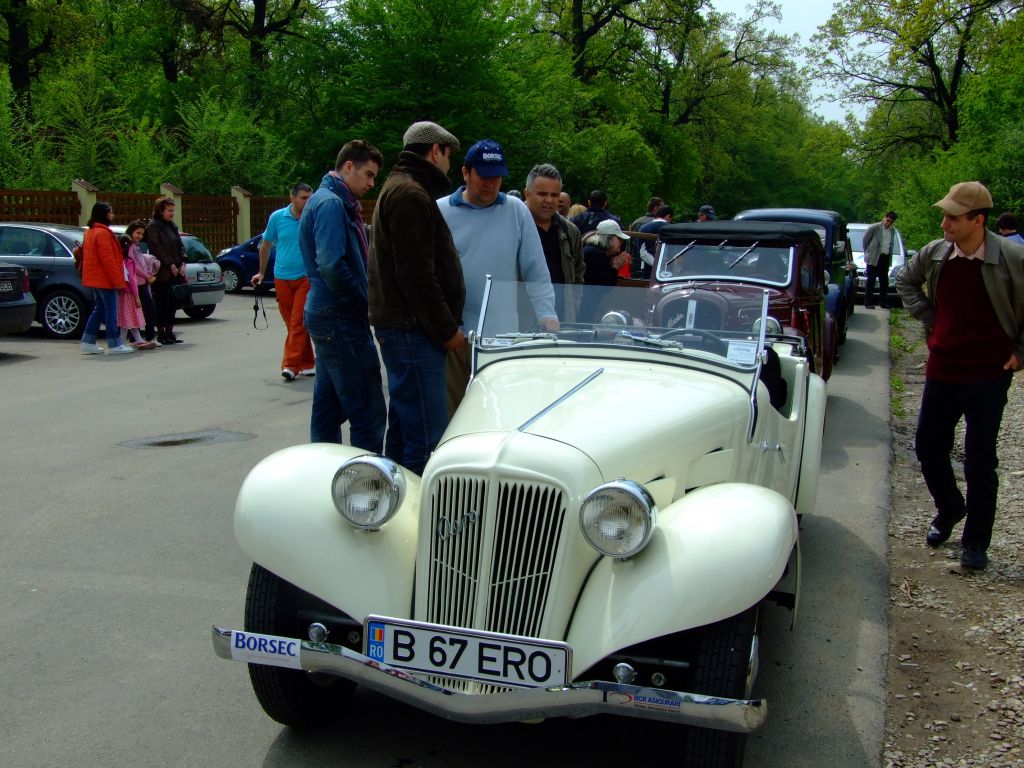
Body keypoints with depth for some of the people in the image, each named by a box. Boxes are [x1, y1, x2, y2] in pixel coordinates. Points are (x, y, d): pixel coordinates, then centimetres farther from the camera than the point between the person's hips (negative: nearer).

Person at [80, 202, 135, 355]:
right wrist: (117, 280, -18)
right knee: (111, 311, -5)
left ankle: (88, 342, 14)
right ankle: (114, 345, -3)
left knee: (99, 309, 14)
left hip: (95, 278, 10)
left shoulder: (90, 231, 17)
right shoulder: (103, 233, -15)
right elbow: (107, 259, -20)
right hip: (105, 279, -10)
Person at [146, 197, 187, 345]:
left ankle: (169, 332, 12)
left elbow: (180, 245, 16)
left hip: (174, 271, 7)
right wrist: (171, 265, -16)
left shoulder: (172, 226, 17)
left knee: (171, 302, 7)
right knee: (161, 303, -3)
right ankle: (161, 333, 2)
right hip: (162, 272, -7)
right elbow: (157, 248, -14)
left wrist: (182, 263, 2)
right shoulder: (153, 226, -7)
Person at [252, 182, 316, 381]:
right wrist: (261, 272, 17)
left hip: (306, 277, -2)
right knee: (292, 324, 7)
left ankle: (290, 365, -10)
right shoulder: (277, 217, 1)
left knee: (298, 322, -10)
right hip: (282, 278, 3)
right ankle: (307, 364, 16)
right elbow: (266, 245, 14)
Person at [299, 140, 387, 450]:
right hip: (340, 319, -11)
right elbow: (331, 266, -23)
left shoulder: (341, 203, 19)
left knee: (328, 409, 14)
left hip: (328, 316, 11)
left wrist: (364, 302, 8)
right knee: (368, 413, -9)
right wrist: (366, 305, -13)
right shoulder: (331, 204, -13)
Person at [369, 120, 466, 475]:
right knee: (427, 433, -12)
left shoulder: (398, 188, 22)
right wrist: (446, 328, -13)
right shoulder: (411, 194, -12)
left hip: (401, 326, 11)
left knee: (403, 425, 16)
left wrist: (445, 323, 21)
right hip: (411, 327, -11)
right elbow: (416, 274, -19)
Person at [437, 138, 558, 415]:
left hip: (503, 333, 1)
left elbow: (536, 270, 5)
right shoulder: (440, 212, 4)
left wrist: (546, 313, -7)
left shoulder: (516, 211, 7)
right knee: (453, 408, 4)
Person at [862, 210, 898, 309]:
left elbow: (891, 245, 19)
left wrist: (889, 256, 12)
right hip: (874, 258, -6)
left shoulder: (892, 231, 11)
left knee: (884, 282, 9)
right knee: (871, 281, -2)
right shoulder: (874, 227, -8)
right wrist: (867, 252, 4)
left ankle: (884, 302, 16)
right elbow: (865, 239, -1)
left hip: (885, 259, 6)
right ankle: (868, 303, 2)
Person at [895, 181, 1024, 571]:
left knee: (980, 462, 3)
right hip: (941, 370, 4)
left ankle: (976, 543, 18)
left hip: (988, 375, -4)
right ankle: (949, 509, 41)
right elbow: (905, 280, 17)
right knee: (928, 447, 14)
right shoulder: (935, 253, -4)